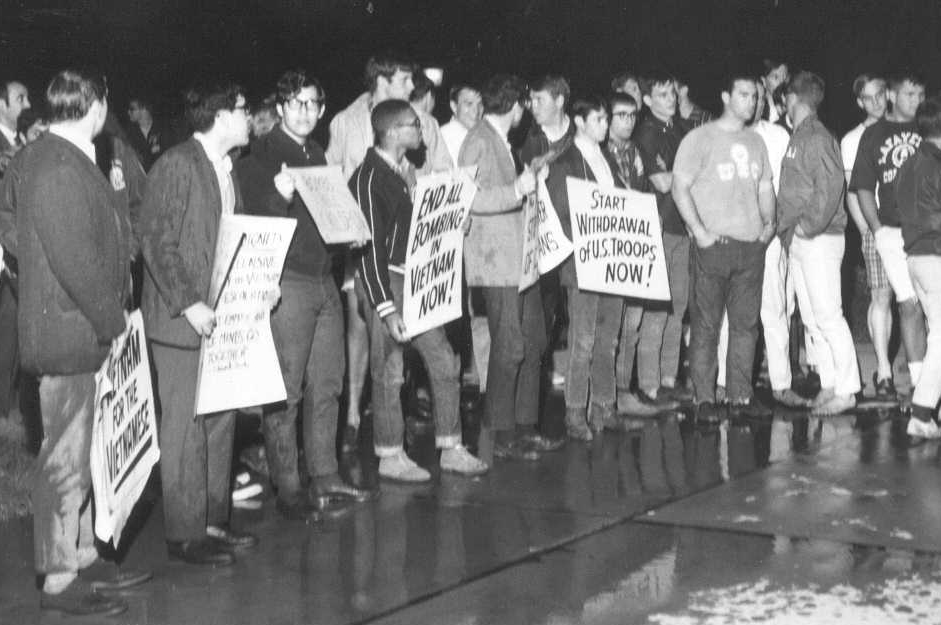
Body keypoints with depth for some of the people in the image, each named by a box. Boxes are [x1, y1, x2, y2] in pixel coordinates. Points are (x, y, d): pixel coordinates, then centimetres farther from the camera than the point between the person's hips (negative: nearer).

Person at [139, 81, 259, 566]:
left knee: (220, 421, 12)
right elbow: (156, 242, -16)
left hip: (221, 317, 9)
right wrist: (189, 304, -20)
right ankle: (184, 535, 4)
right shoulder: (176, 165, -12)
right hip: (182, 320, -9)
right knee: (185, 427, -3)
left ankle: (213, 522, 21)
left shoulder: (224, 169, 15)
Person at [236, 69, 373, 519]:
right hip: (287, 281, -7)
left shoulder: (316, 154, 17)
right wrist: (281, 197, -29)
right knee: (285, 390, -4)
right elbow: (253, 223, -12)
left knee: (327, 384, 10)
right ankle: (286, 487, 3)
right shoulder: (260, 156, -6)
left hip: (324, 278, 7)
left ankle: (324, 475, 20)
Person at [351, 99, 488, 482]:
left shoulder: (407, 172, 12)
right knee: (389, 372, -1)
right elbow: (369, 246, -18)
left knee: (445, 363, 9)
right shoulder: (369, 179, -15)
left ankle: (451, 450, 18)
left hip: (418, 280, 9)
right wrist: (385, 308, -21)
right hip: (384, 281, -9)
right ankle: (390, 457, 11)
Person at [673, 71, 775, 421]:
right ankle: (704, 398, 1)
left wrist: (768, 222, 5)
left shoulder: (755, 142, 17)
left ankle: (741, 396, 12)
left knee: (746, 324, 6)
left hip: (751, 245, 5)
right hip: (713, 244, -5)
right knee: (706, 324, -4)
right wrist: (699, 231, -13)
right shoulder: (700, 138, -1)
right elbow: (680, 186, -6)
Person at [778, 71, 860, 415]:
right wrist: (786, 228, 11)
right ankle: (828, 385, 14)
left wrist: (808, 226, -18)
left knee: (828, 316, -8)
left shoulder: (817, 138, -11)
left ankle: (846, 388, -5)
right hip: (797, 243, 9)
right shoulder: (797, 138, 17)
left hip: (819, 239, -9)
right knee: (812, 320, 9)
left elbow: (830, 187, -20)